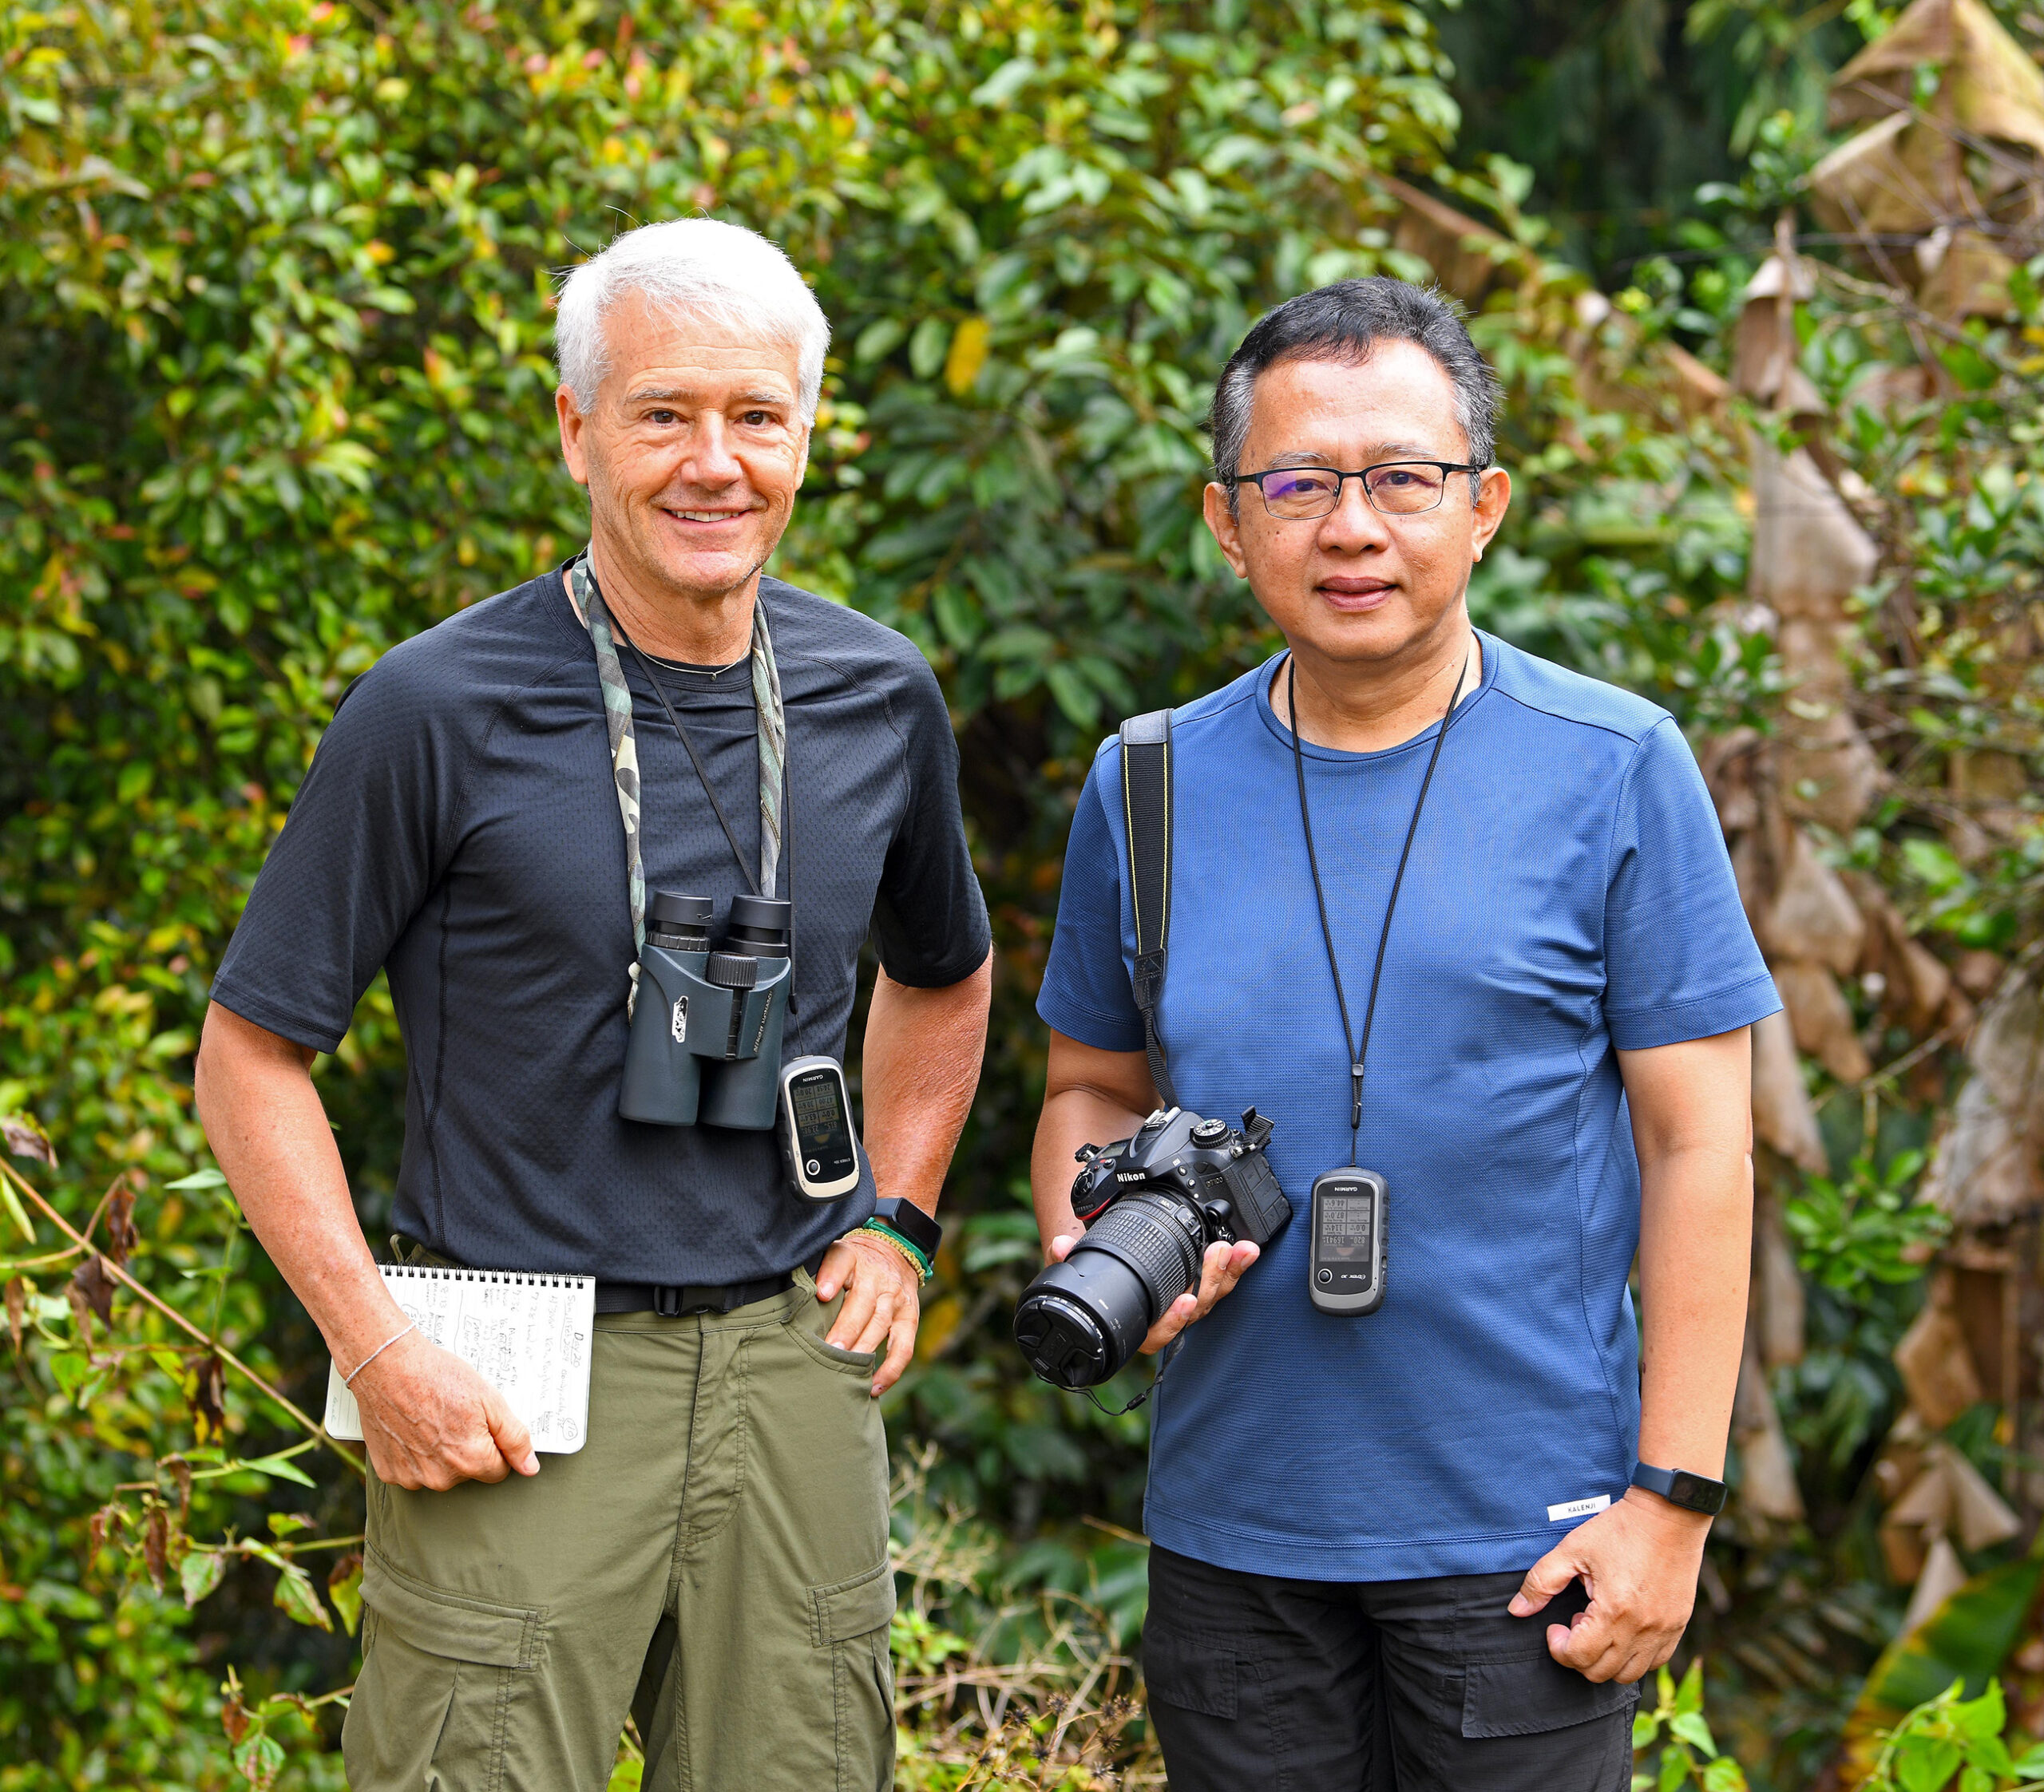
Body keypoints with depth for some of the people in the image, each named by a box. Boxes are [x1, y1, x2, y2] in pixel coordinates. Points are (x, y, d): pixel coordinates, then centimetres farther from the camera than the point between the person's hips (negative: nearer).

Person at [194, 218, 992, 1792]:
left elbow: (943, 979, 25)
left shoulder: (881, 699, 5)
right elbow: (254, 1053, -4)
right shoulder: (439, 713, -9)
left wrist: (898, 1221, 12)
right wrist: (378, 1350, -12)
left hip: (792, 1365, 4)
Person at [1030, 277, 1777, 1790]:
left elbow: (1696, 1142, -5)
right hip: (1231, 1530, 3)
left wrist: (1675, 1496, -9)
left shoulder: (1615, 771, -5)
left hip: (1523, 1536, -3)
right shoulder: (1146, 787, 5)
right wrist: (1087, 1252, -6)